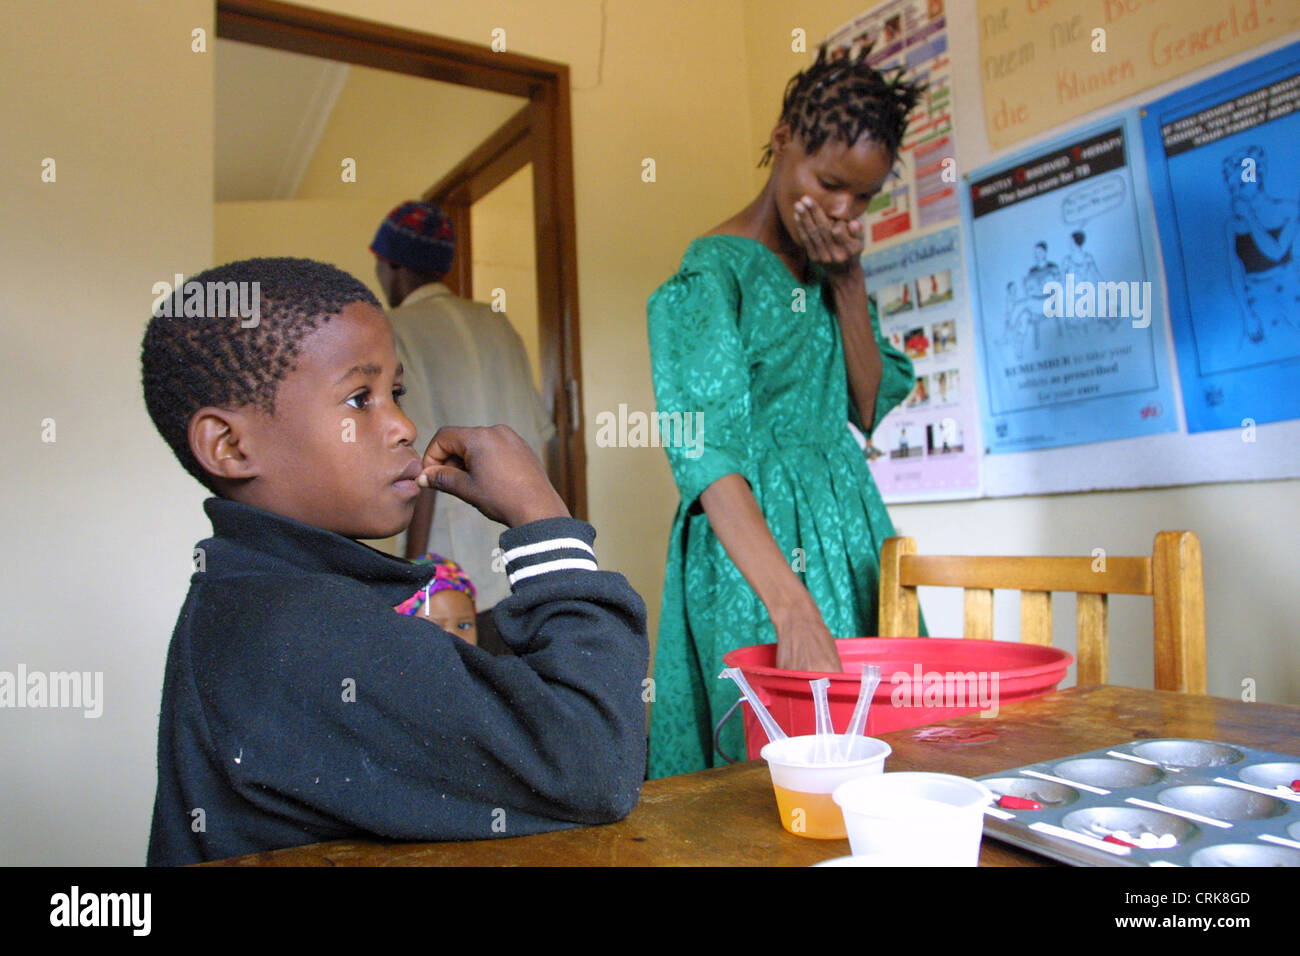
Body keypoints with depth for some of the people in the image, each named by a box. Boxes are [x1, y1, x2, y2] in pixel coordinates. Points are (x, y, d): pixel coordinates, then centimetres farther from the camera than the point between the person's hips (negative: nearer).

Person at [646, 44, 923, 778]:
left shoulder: (833, 271, 11)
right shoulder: (714, 272, -12)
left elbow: (870, 409, 6)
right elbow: (708, 456, -23)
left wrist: (848, 282, -5)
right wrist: (794, 607, -32)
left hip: (851, 530, 7)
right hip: (754, 540, -7)